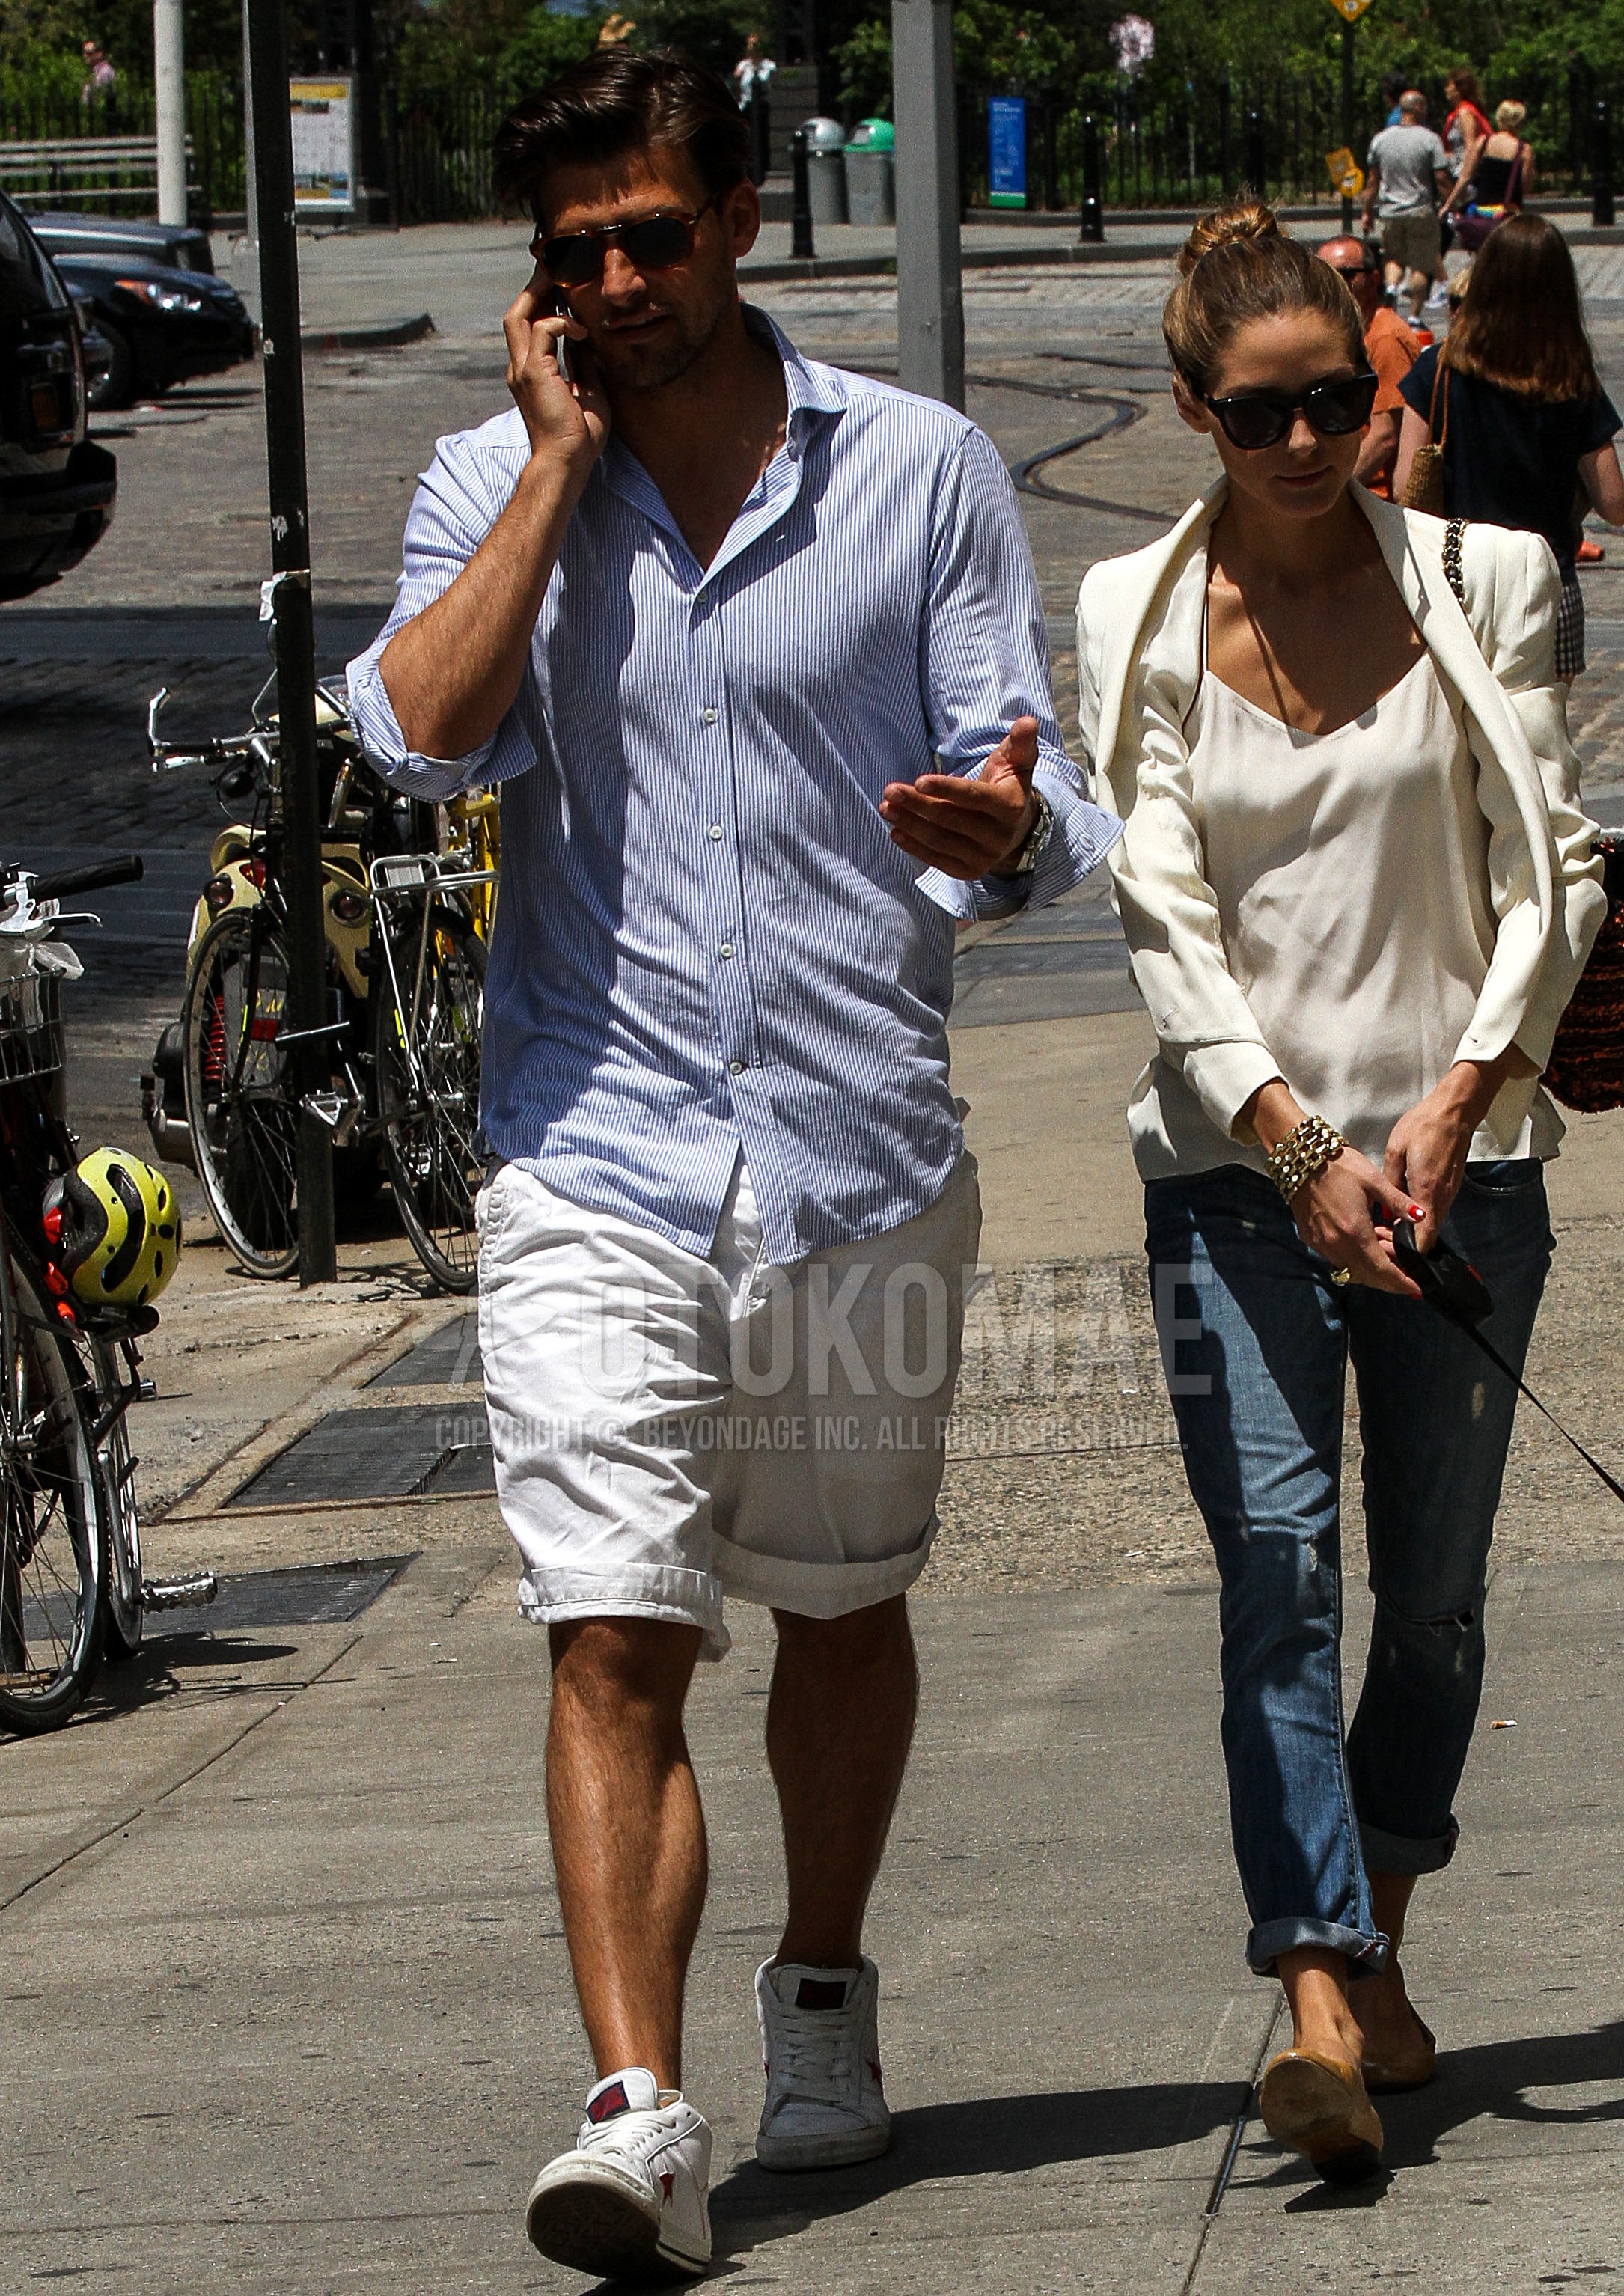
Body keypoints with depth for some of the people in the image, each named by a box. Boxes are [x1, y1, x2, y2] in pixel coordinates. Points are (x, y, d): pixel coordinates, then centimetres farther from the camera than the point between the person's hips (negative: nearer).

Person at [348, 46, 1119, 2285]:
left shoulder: (925, 474, 1)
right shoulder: (491, 484, 3)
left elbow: (1034, 815, 0)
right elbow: (425, 732, -15)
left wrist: (1000, 828, -25)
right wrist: (562, 455, -11)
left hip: (864, 1159, 1)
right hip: (595, 1168, -1)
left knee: (842, 1610, 17)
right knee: (614, 1643, -12)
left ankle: (826, 1989, 39)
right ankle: (638, 2113, -17)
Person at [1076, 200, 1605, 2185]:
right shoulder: (1139, 615, 1)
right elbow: (1163, 917, -3)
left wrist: (1461, 1098, -13)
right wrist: (1298, 1146, -14)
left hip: (1459, 1151, 1)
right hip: (1236, 1160, -1)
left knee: (1433, 1590, 7)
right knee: (1277, 1567, -14)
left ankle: (1376, 1956, 25)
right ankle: (1324, 2004, -21)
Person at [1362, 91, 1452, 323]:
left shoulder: (1380, 139, 3)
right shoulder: (1429, 139, -9)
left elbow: (1372, 182, 7)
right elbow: (1443, 181, -11)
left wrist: (1367, 212, 16)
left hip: (1389, 211, 3)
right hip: (1421, 211, -3)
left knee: (1394, 258, 19)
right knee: (1421, 265, 4)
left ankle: (1391, 287, -9)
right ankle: (1414, 316, 1)